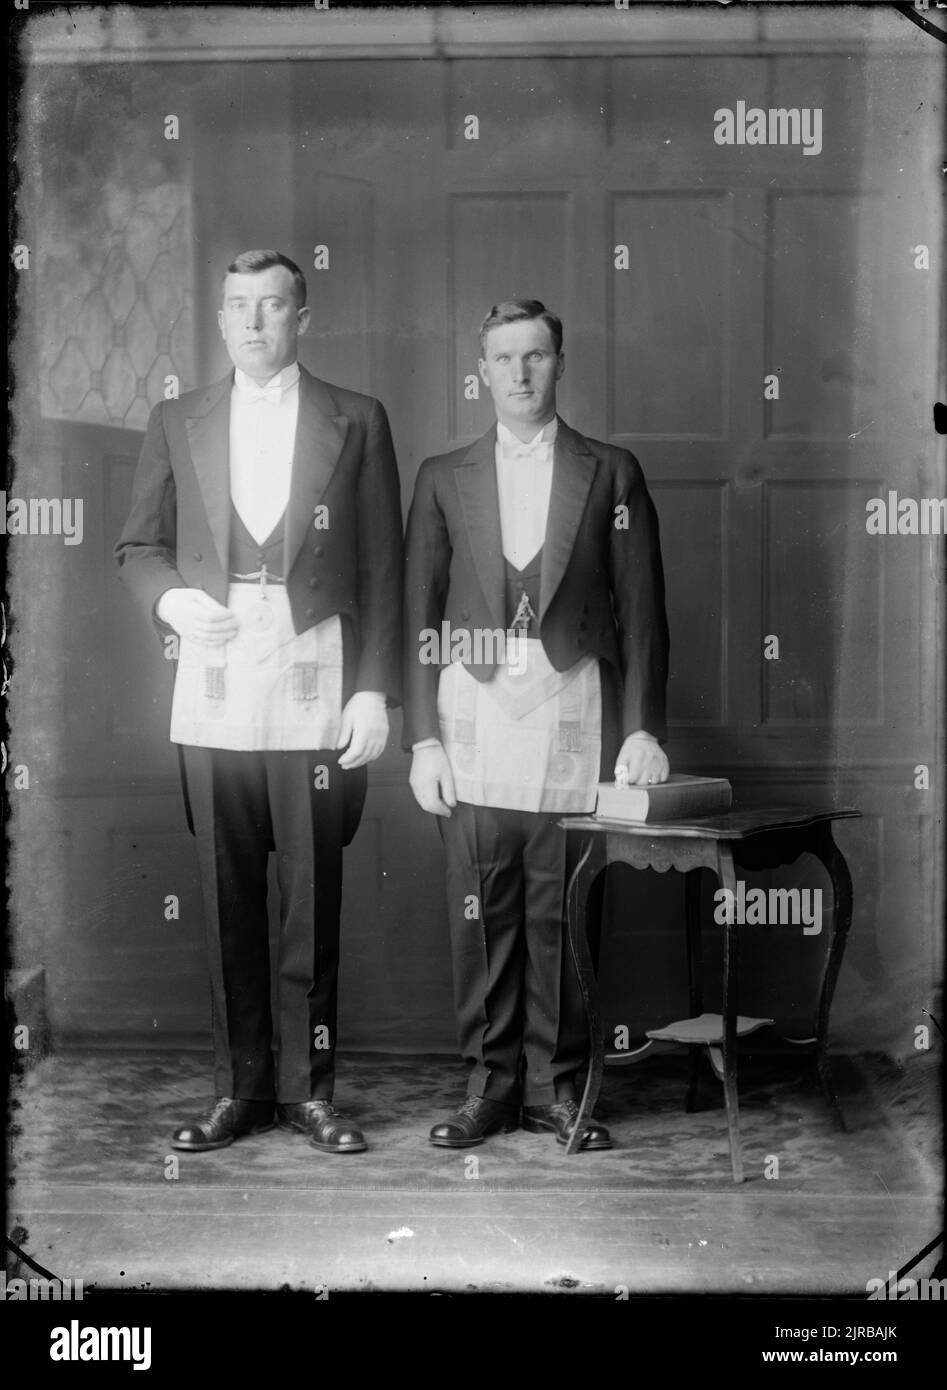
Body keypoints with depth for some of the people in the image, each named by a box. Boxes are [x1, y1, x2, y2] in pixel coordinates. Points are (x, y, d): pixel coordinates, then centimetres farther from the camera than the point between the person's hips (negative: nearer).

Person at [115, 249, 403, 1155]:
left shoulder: (356, 423, 6)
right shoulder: (177, 424, 12)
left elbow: (381, 569, 3)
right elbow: (137, 547, 14)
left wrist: (375, 689, -4)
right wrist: (171, 597, -8)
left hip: (316, 691, -2)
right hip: (212, 691, 2)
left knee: (312, 900, 3)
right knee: (227, 900, 6)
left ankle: (307, 1087, 14)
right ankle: (239, 1087, 17)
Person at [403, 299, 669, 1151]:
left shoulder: (611, 474, 8)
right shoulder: (444, 478, 11)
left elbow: (641, 611, 5)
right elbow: (420, 616, 8)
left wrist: (642, 729, -2)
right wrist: (422, 736, 1)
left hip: (573, 721, -1)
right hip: (473, 724, 1)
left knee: (563, 917, 1)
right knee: (482, 915, 3)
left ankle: (557, 1087, 12)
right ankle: (491, 1082, 13)